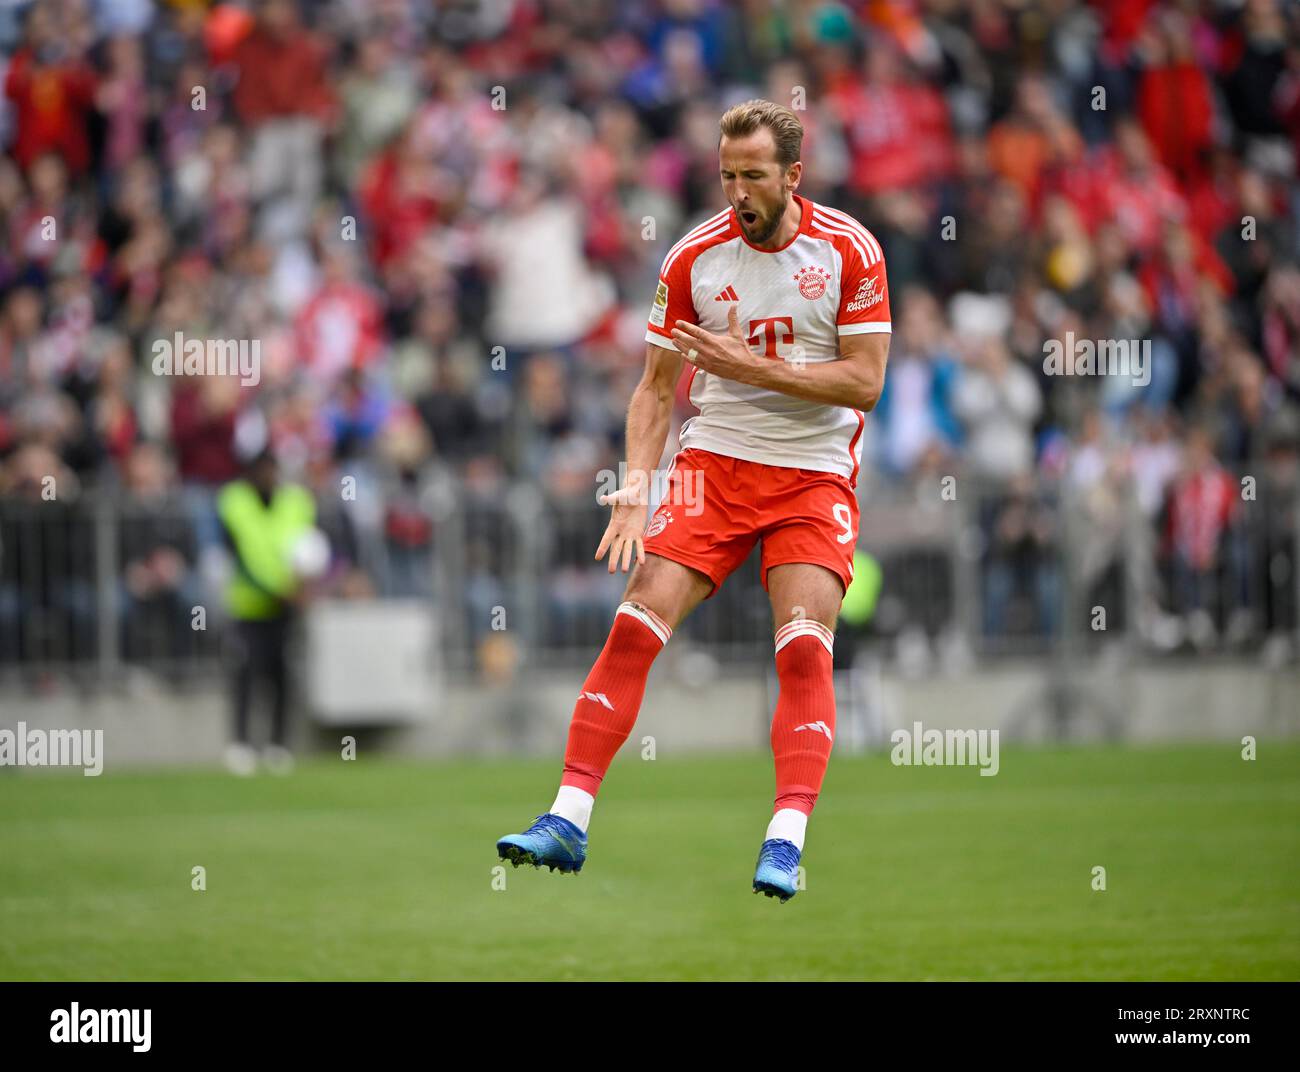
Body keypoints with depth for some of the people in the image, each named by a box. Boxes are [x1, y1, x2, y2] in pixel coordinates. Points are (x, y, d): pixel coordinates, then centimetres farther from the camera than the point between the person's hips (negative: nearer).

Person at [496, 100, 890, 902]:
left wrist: (752, 368, -18)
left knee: (805, 647, -19)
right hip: (714, 463, 2)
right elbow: (658, 386, 5)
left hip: (815, 474, -2)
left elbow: (864, 383, -9)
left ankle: (786, 841, -19)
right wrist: (636, 483, -9)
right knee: (637, 624, -12)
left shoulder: (848, 250, -7)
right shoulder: (695, 257, -1)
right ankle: (569, 820, -10)